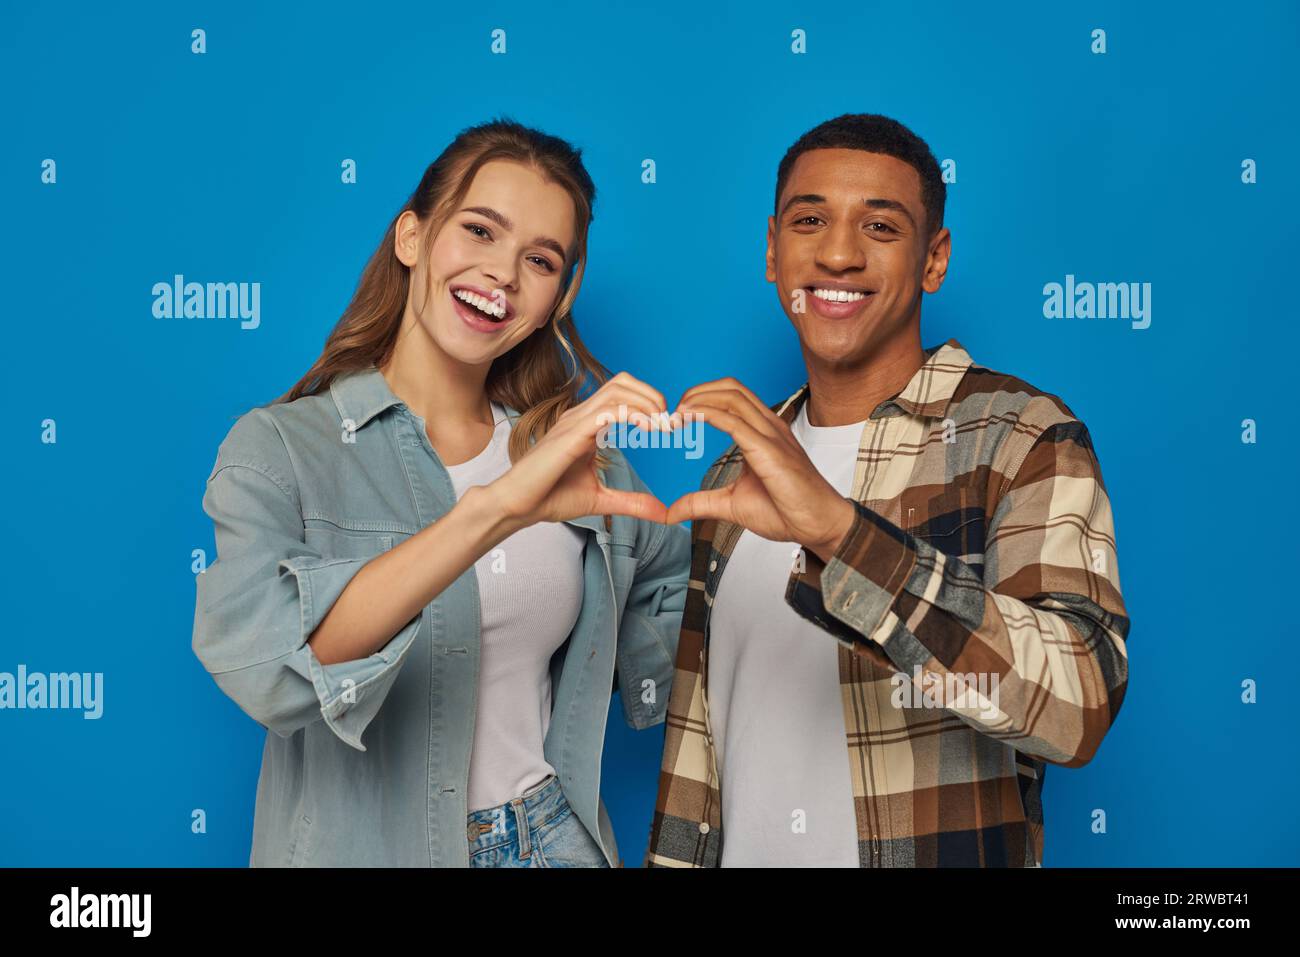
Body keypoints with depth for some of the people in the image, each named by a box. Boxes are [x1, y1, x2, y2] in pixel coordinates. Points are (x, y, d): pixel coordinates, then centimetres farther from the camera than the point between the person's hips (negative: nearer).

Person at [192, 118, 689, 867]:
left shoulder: (572, 449, 0)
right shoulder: (280, 448, -13)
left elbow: (673, 577, 17)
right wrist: (492, 510, -38)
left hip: (558, 839, 4)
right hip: (366, 849, -3)